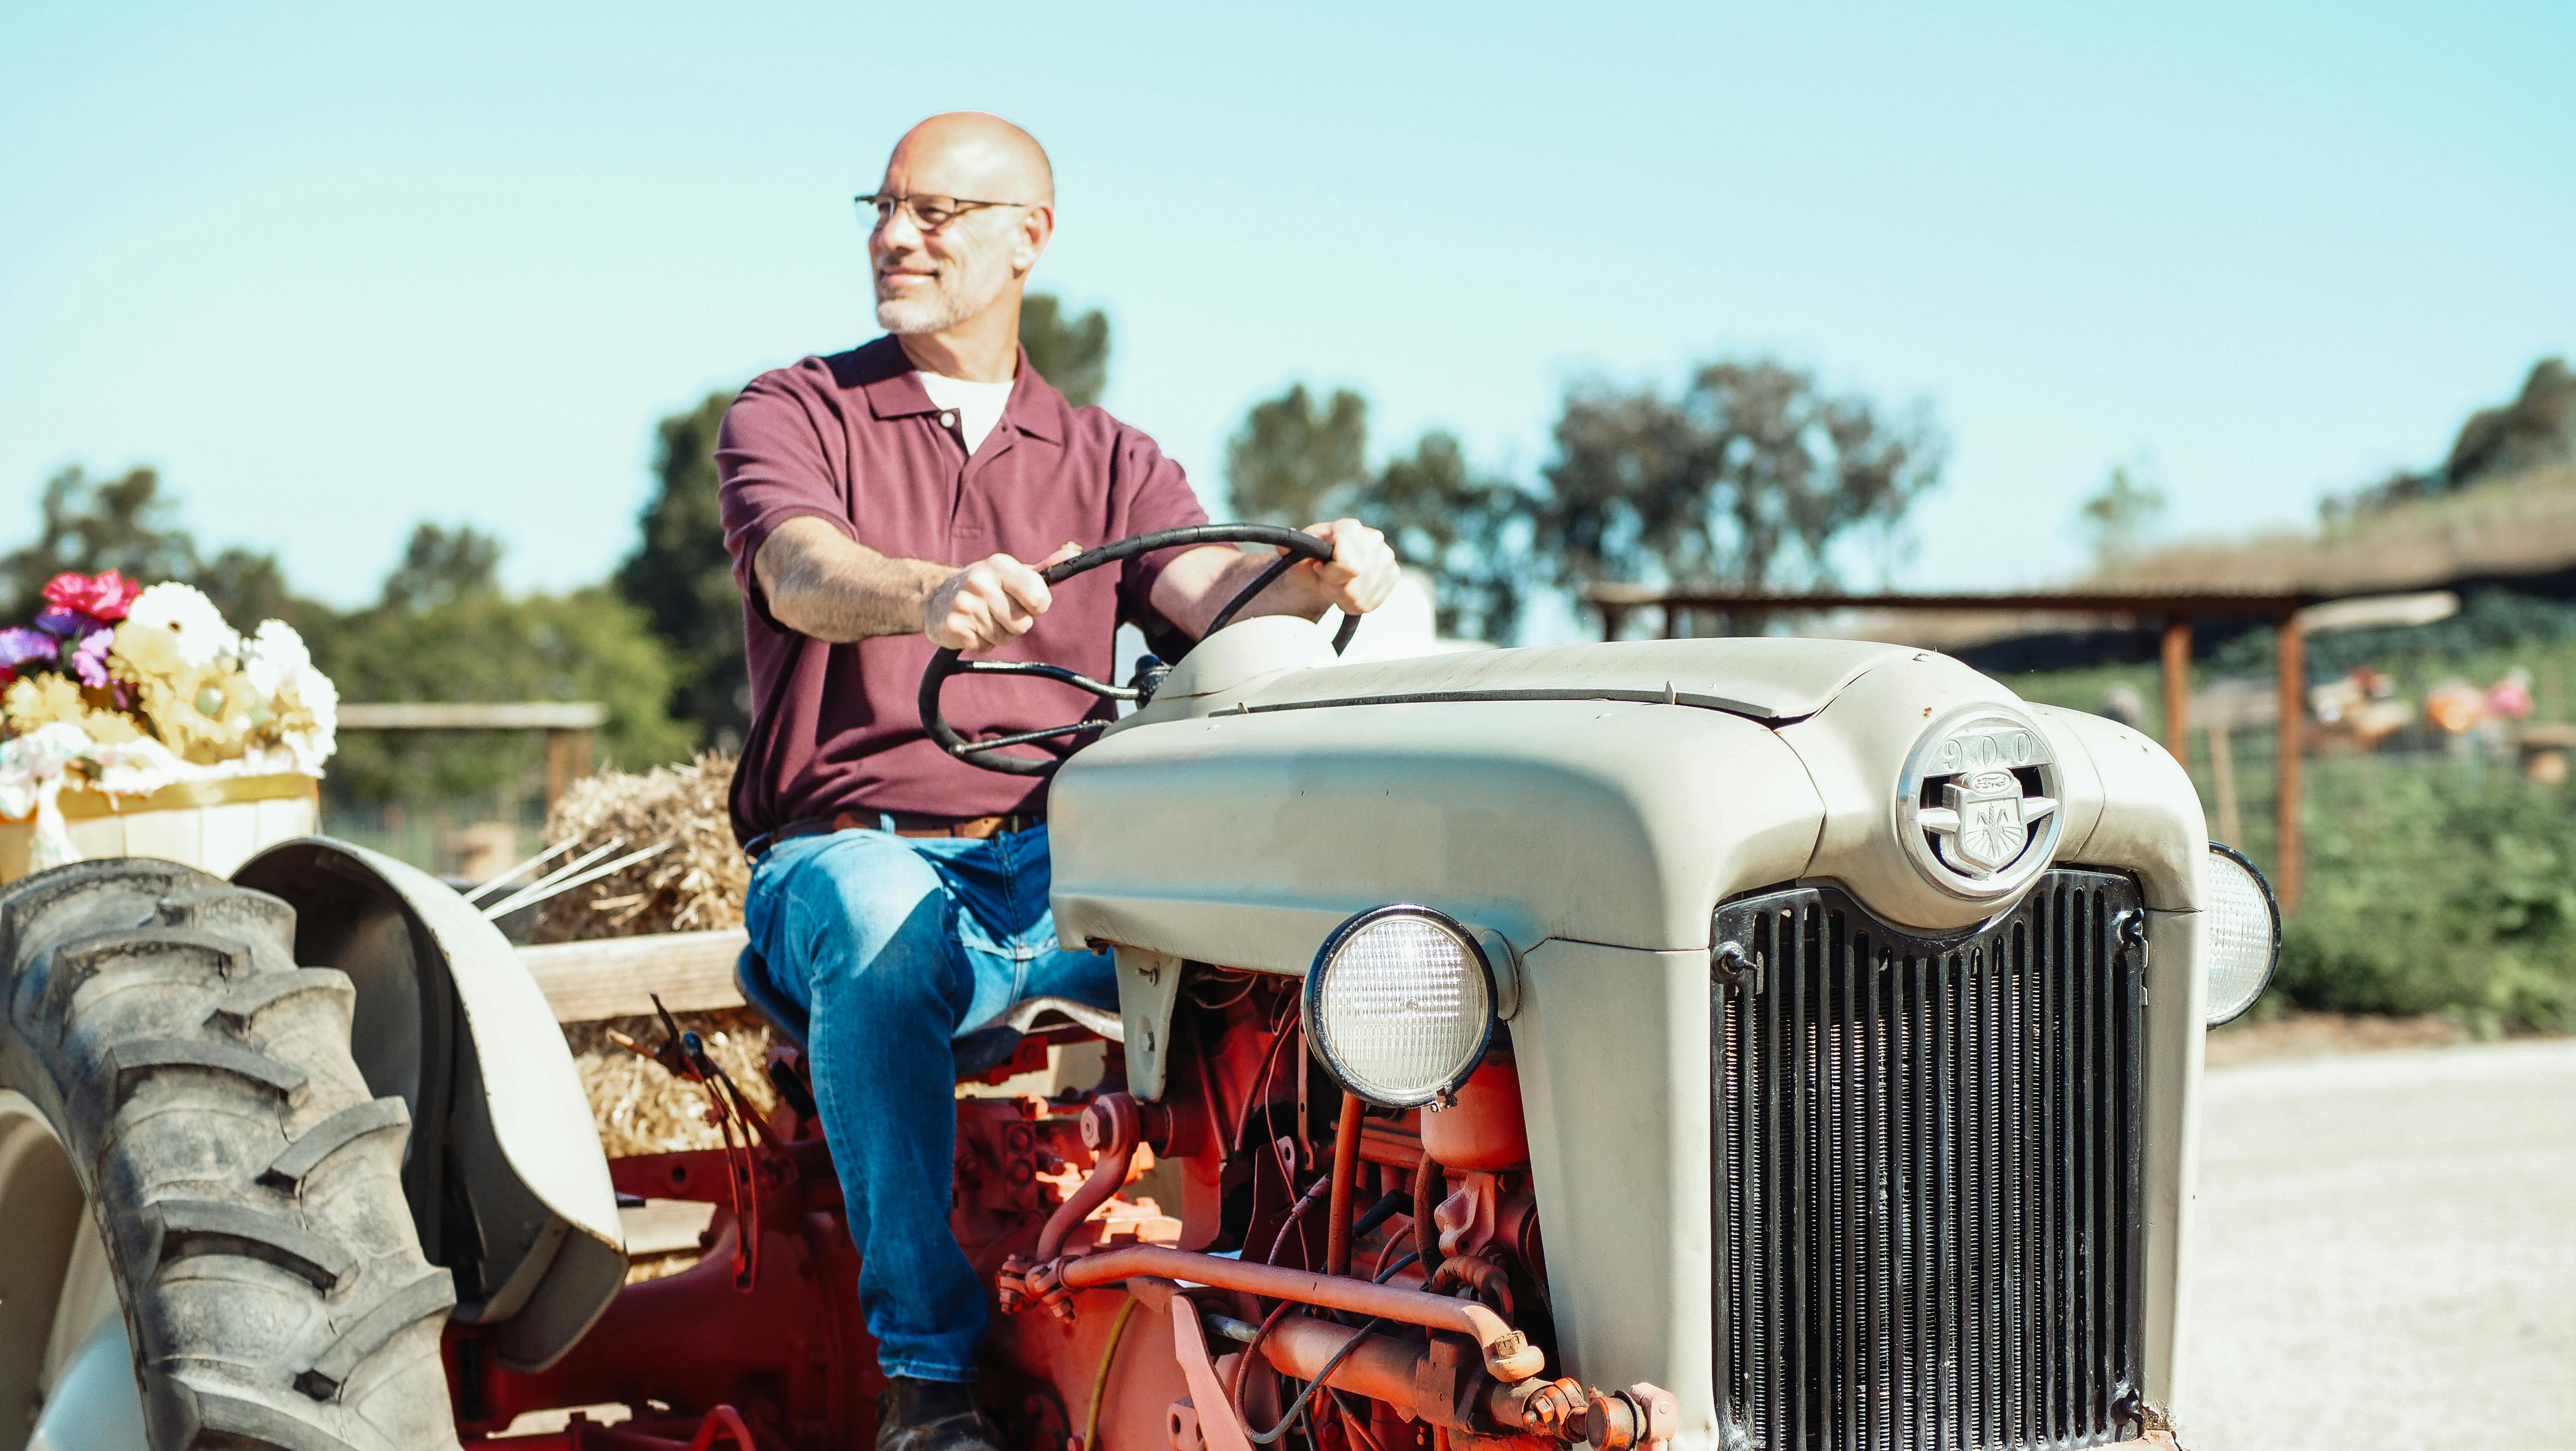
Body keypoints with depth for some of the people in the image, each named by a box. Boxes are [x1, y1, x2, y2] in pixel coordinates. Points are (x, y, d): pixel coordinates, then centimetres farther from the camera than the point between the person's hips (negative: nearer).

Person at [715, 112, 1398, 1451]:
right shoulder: (790, 416, 9)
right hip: (856, 850, -2)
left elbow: (1202, 586, -3)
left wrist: (1322, 572, -27)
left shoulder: (1107, 461, 18)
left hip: (1062, 868, 2)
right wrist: (932, 596, -38)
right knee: (882, 920, -39)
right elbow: (802, 576, -14)